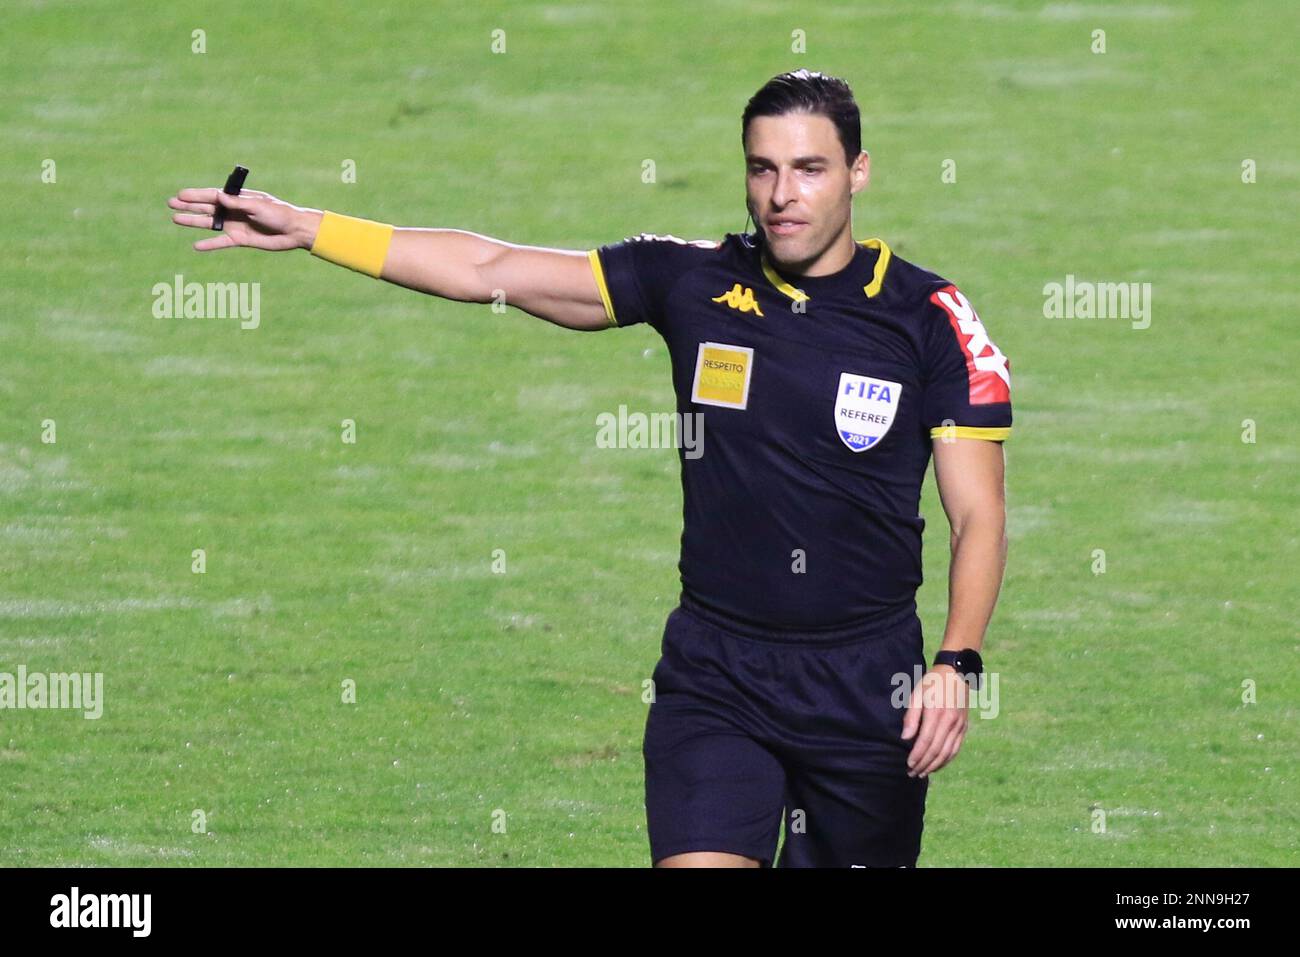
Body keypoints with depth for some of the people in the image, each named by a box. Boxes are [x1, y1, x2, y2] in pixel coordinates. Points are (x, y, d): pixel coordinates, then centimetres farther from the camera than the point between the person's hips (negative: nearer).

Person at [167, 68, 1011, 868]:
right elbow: (490, 269, 5)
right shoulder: (695, 281, 3)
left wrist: (958, 663, -17)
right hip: (713, 676, 1)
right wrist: (306, 228, 1)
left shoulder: (931, 316, -4)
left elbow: (978, 512, -3)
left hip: (868, 691, -1)